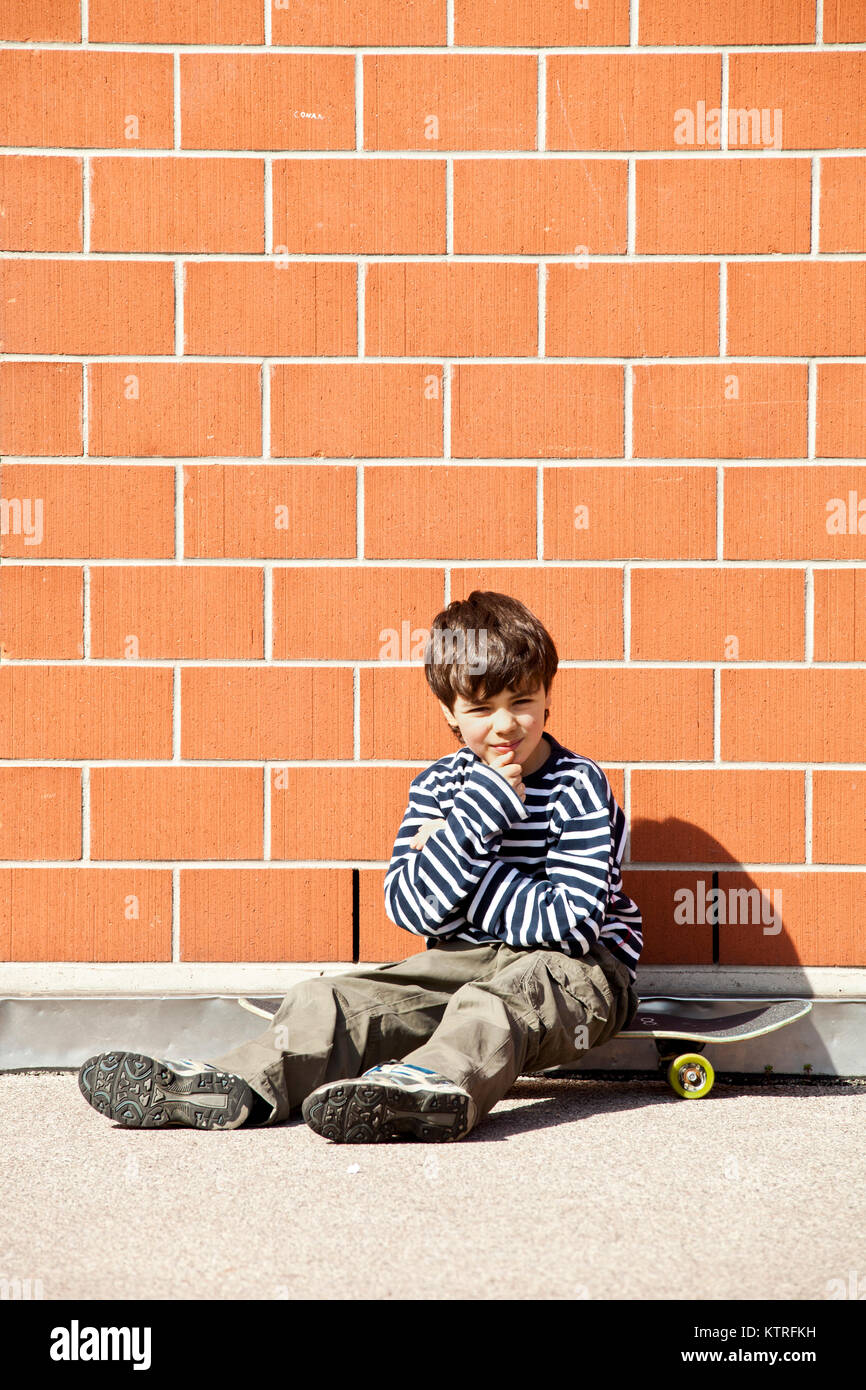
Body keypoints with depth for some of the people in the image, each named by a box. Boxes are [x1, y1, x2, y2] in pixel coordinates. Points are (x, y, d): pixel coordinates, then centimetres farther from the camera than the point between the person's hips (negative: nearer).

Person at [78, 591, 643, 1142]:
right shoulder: (438, 786, 5)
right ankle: (242, 1084, -37)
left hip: (579, 970, -5)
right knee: (332, 998, -15)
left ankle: (435, 1083, -69)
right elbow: (410, 907, -10)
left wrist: (453, 858, -14)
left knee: (501, 998, -40)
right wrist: (482, 807, -20)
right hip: (463, 961, 6)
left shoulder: (579, 786, -8)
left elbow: (569, 924, -19)